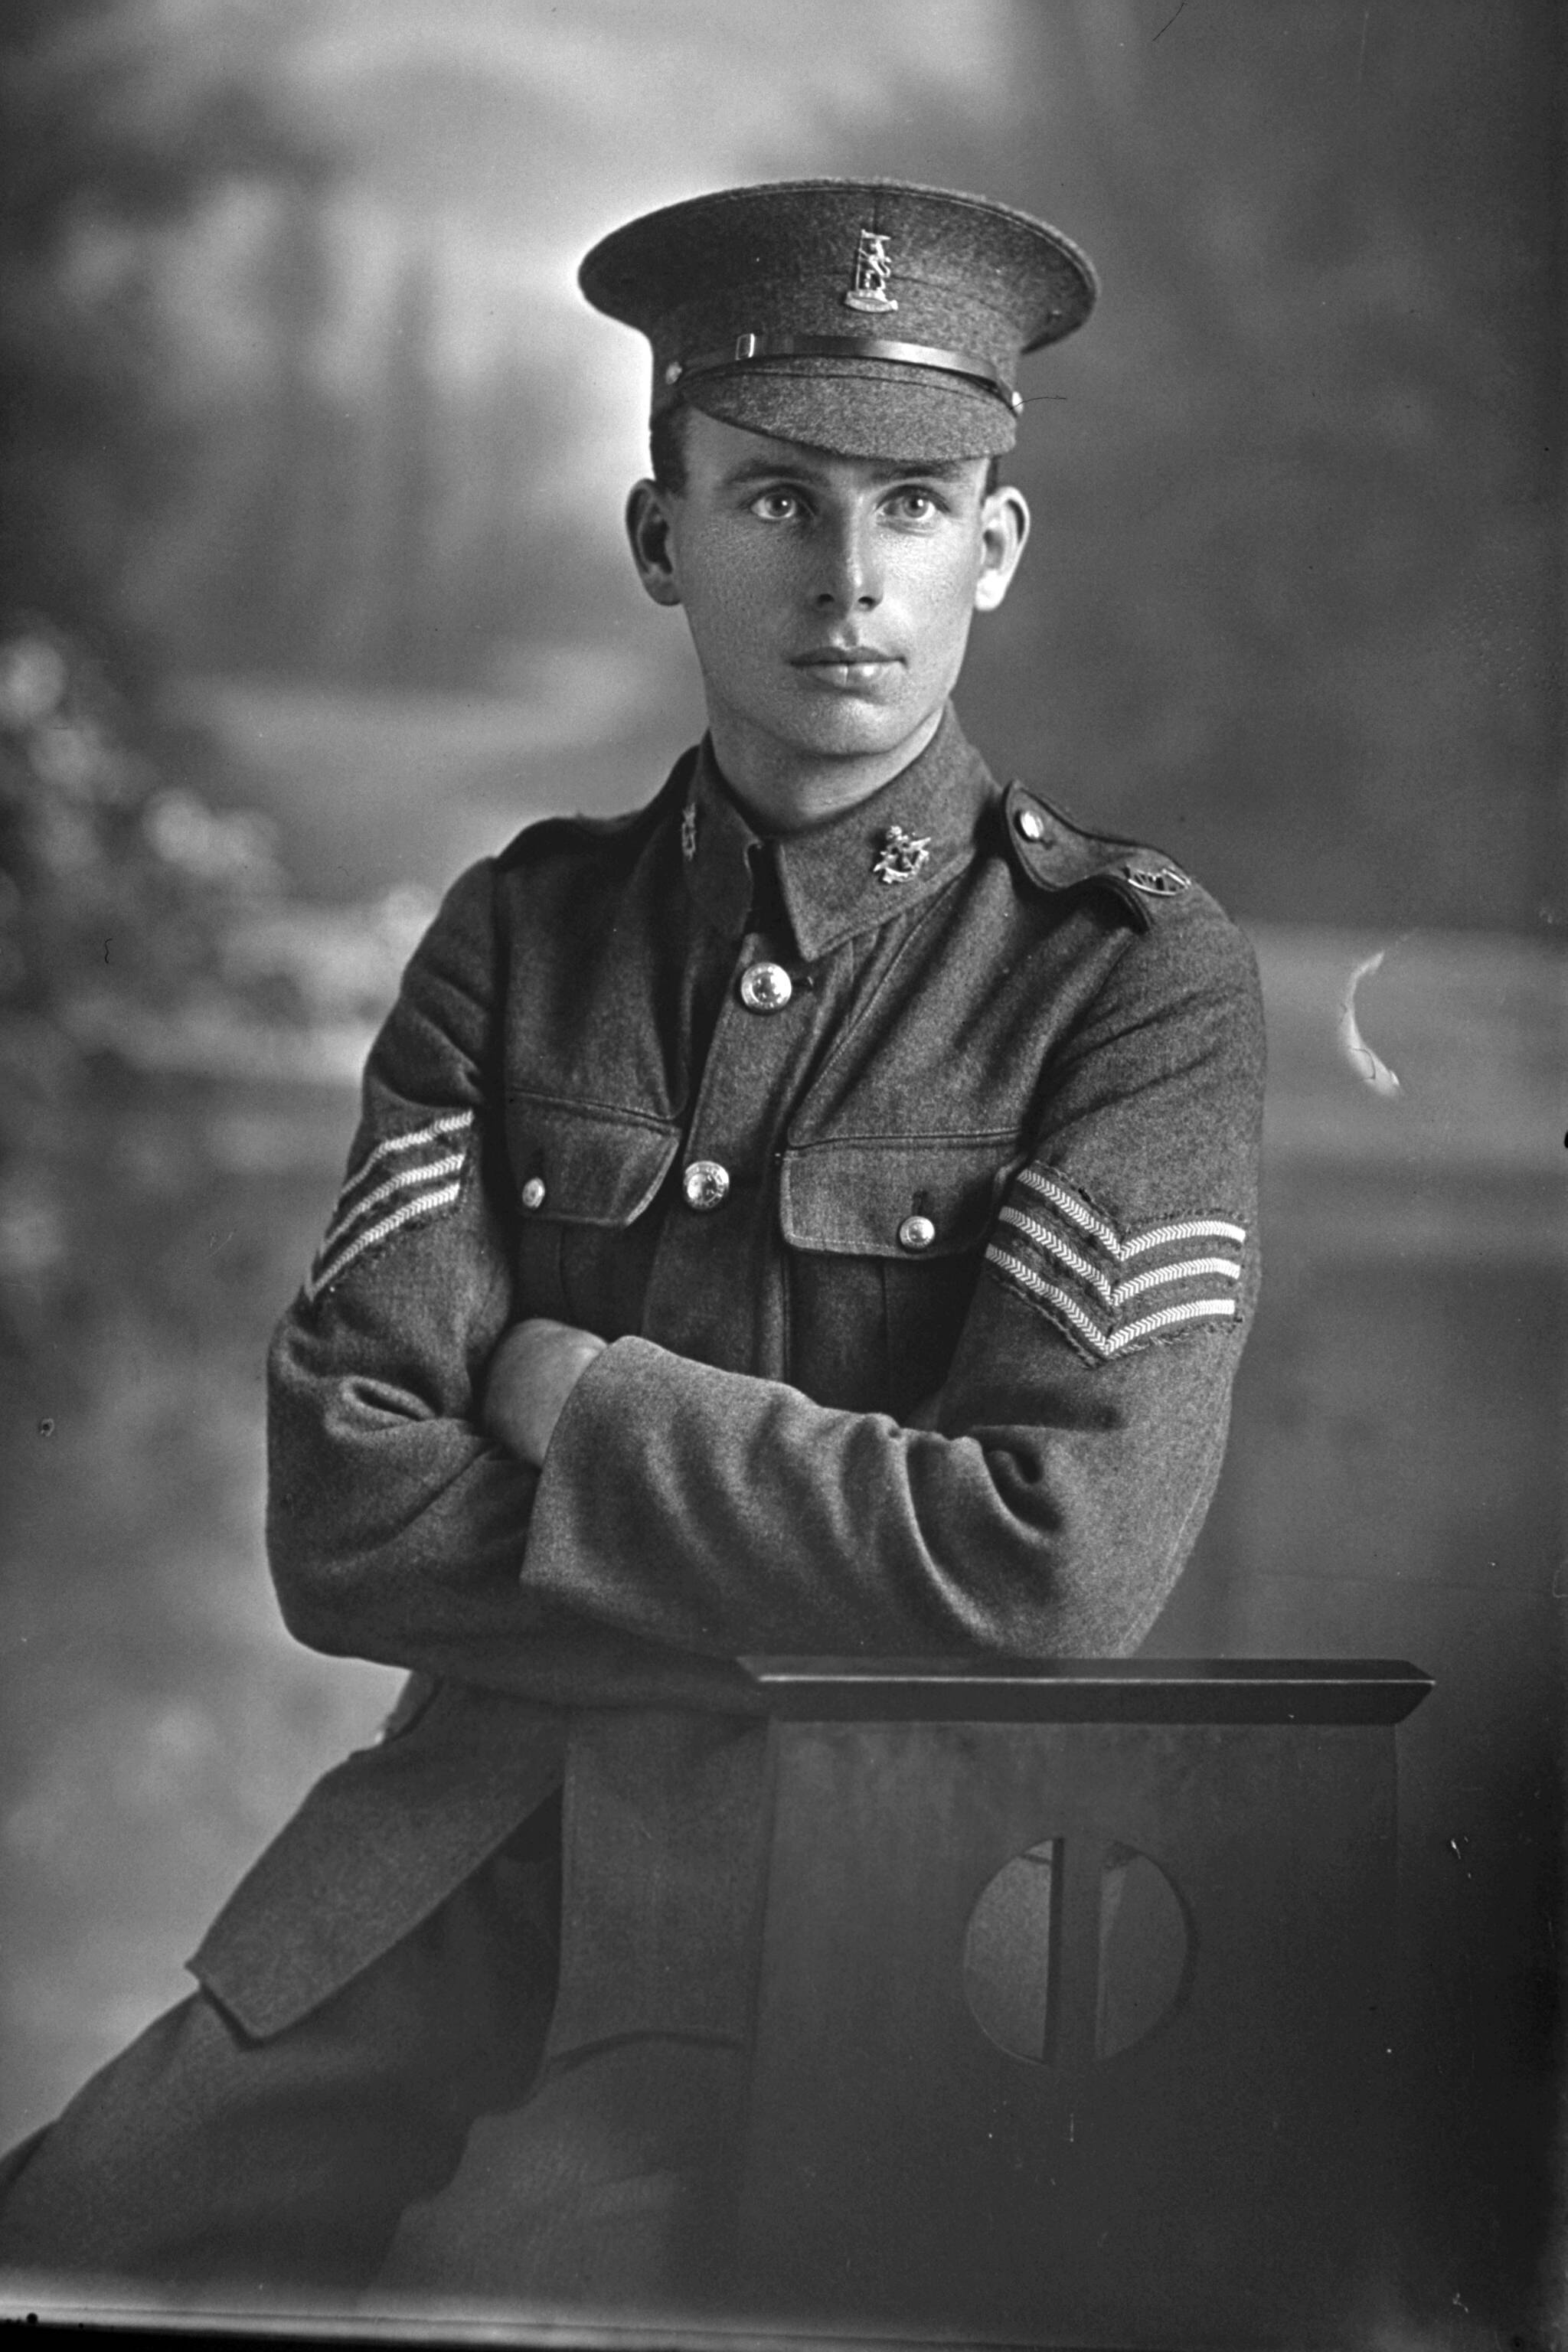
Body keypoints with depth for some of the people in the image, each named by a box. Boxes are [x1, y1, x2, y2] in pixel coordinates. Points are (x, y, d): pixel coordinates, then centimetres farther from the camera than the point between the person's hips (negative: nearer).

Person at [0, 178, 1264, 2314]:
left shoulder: (1142, 975, -3)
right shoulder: (519, 936, 8)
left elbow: (1061, 1562, -15)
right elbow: (347, 1521, -1)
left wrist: (556, 1390, -7)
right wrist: (816, 1589, -10)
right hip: (460, 1862, 4)